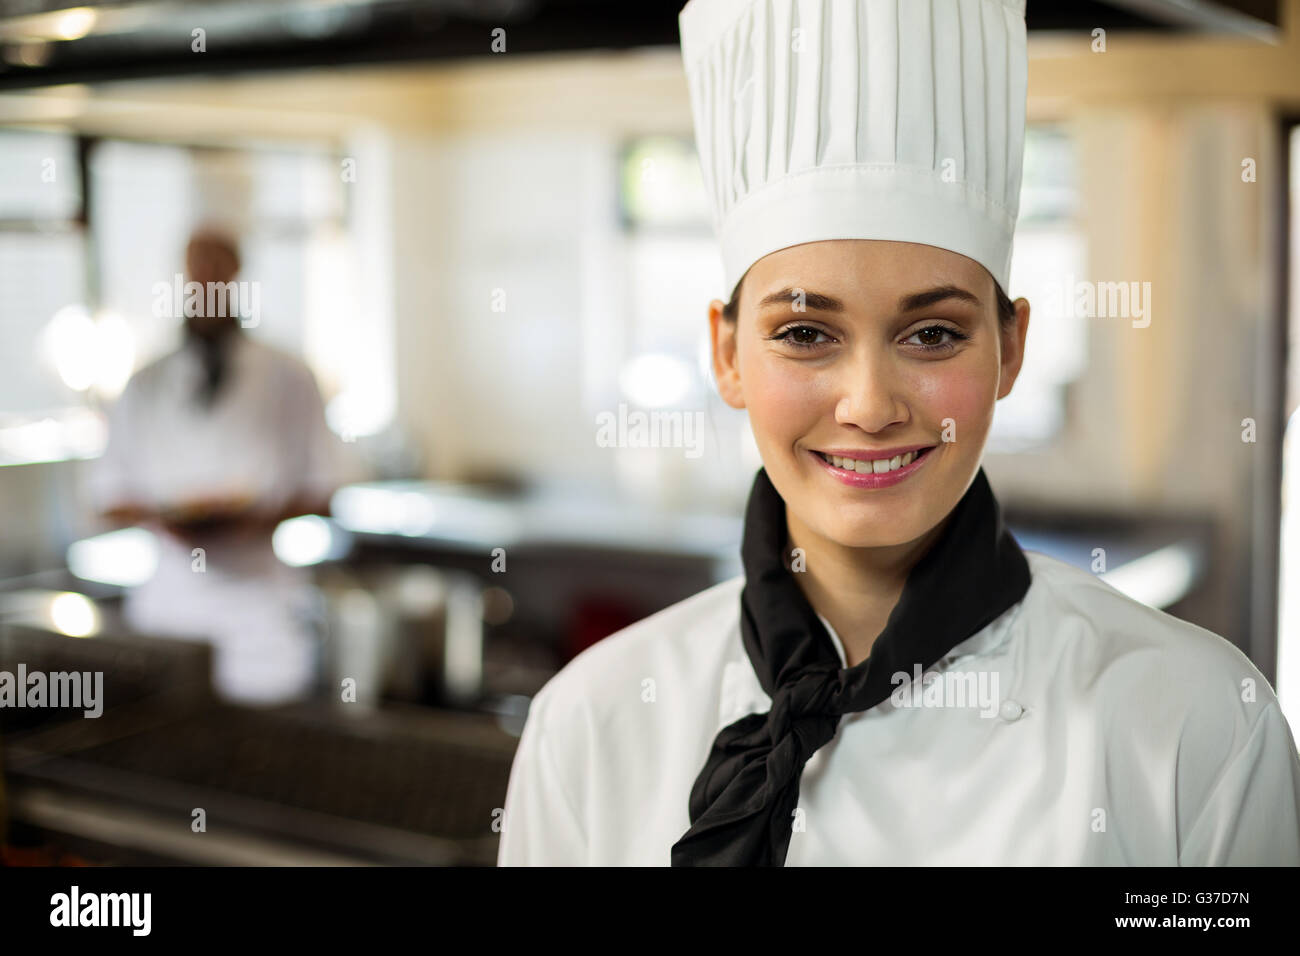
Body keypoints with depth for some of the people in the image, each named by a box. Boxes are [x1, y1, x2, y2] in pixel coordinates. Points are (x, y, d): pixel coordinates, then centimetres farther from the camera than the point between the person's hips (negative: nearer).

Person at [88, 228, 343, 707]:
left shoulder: (289, 380, 5)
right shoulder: (145, 387, 11)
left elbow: (323, 487, 5)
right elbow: (109, 493, 14)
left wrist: (265, 518, -13)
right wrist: (155, 519, -7)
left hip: (262, 596, -2)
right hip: (166, 601, 2)